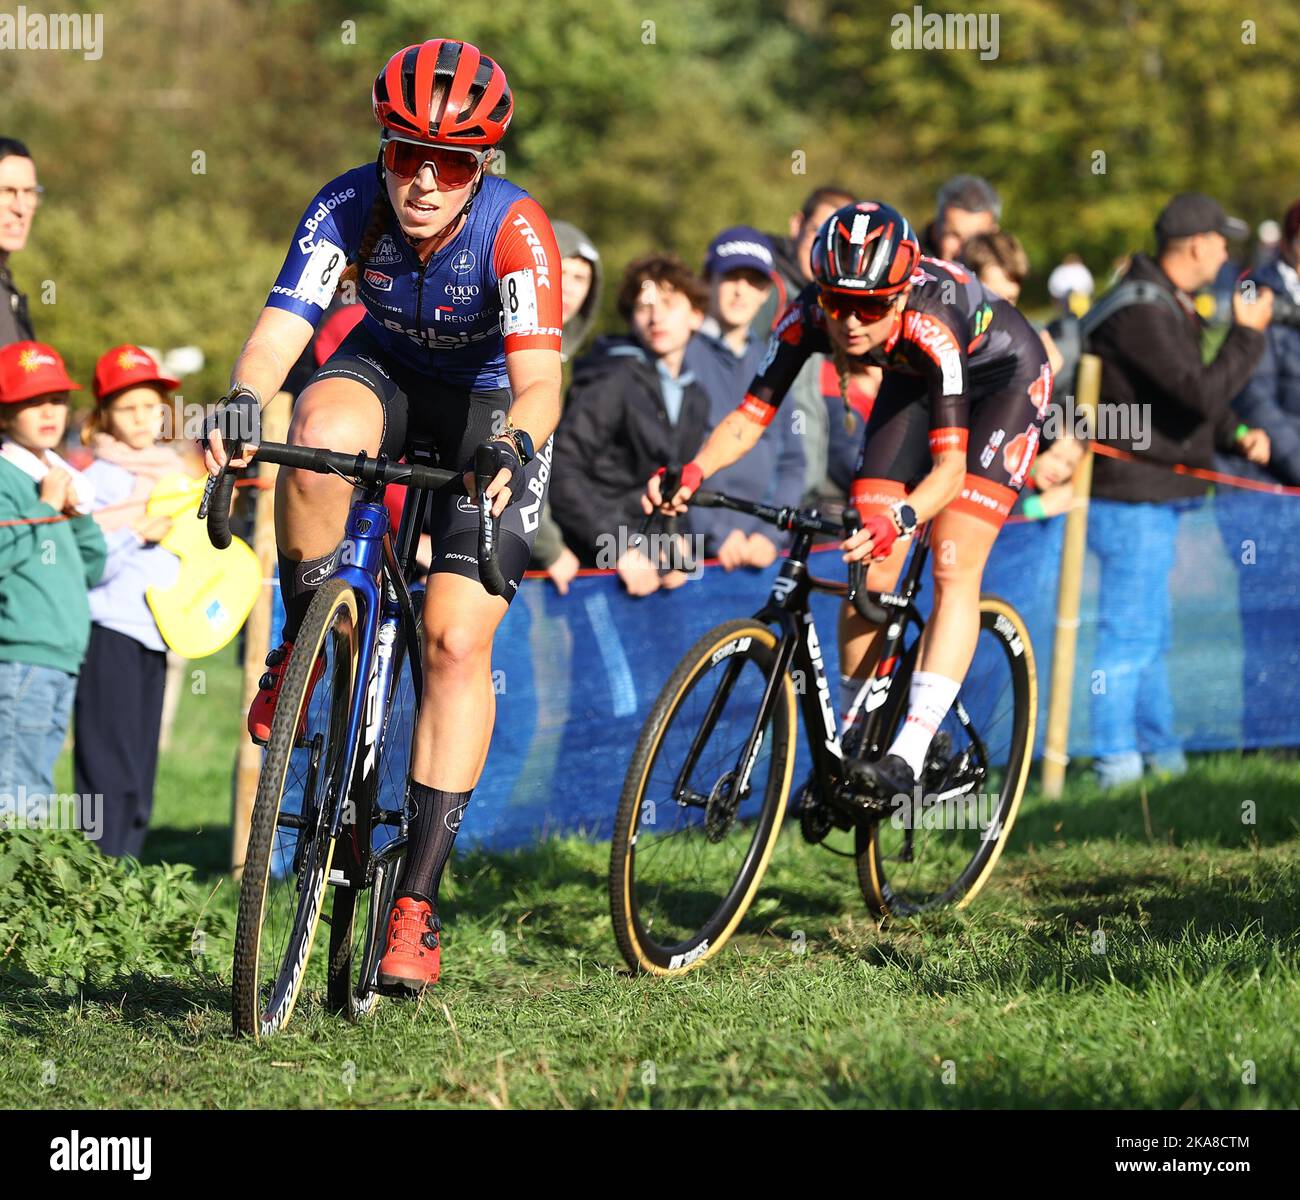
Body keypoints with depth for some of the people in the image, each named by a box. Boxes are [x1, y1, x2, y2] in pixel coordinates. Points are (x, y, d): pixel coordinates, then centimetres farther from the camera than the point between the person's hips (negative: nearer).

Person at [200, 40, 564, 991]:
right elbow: (281, 327, -32)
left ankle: (420, 896, -10)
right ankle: (305, 643, -9)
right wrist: (242, 402, -52)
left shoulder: (514, 229, -31)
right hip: (387, 371, 2)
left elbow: (538, 378, -40)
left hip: (491, 408, -2)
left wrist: (515, 448, -61)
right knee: (320, 437, -36)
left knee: (459, 641, -15)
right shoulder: (348, 207, -24)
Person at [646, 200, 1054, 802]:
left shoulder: (928, 324, -42)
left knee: (955, 570, -18)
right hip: (913, 383, 5)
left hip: (1002, 379, -5)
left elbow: (950, 465, -45)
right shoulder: (807, 317, -29)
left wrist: (897, 520, -63)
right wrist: (692, 472, -45)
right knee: (869, 570, -5)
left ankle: (909, 754, -21)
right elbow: (749, 418, -26)